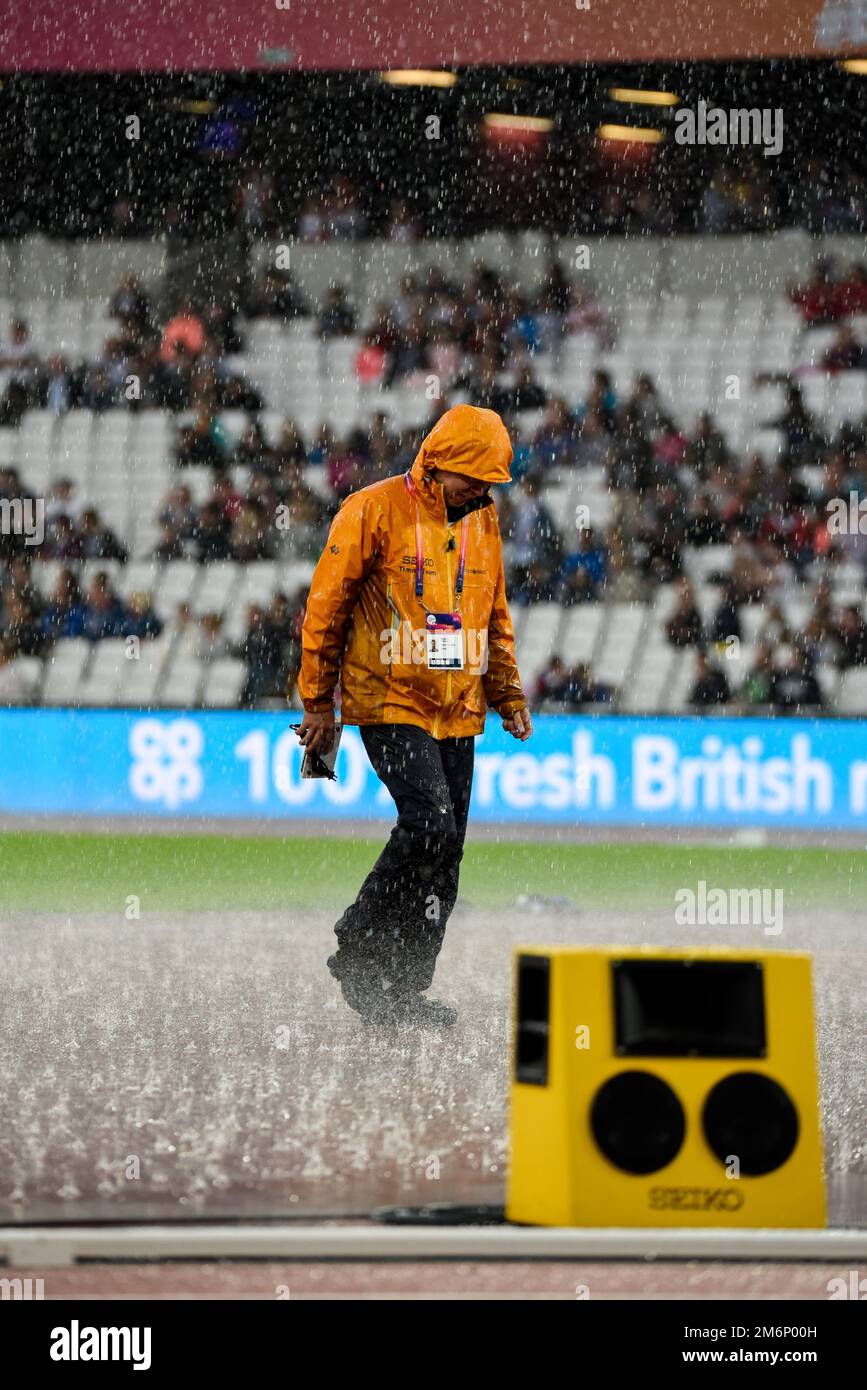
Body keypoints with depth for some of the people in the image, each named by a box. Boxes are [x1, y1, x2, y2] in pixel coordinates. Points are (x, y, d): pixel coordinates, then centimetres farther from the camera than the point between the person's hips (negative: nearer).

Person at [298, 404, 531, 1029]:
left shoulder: (483, 522, 11)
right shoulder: (374, 512, -8)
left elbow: (496, 618, 23)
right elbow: (326, 609, -4)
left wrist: (509, 695, 13)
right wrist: (319, 705, -3)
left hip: (458, 712, 6)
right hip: (390, 702, -6)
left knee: (444, 857, 3)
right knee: (430, 825, -20)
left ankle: (402, 991, 11)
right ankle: (358, 951, -4)